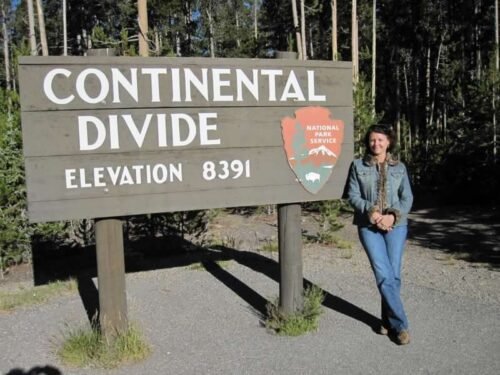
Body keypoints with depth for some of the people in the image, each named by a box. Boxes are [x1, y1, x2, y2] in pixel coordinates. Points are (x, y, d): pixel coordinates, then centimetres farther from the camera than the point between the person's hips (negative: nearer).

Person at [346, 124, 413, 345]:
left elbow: (407, 198, 6)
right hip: (368, 226, -1)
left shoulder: (399, 168, 10)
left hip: (395, 225, 2)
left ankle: (388, 321, 19)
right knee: (384, 275, -9)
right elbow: (352, 196, 1)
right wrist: (371, 211, -14)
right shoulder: (358, 166, 6)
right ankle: (399, 324, 1)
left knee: (393, 275, 1)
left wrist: (393, 216, -11)